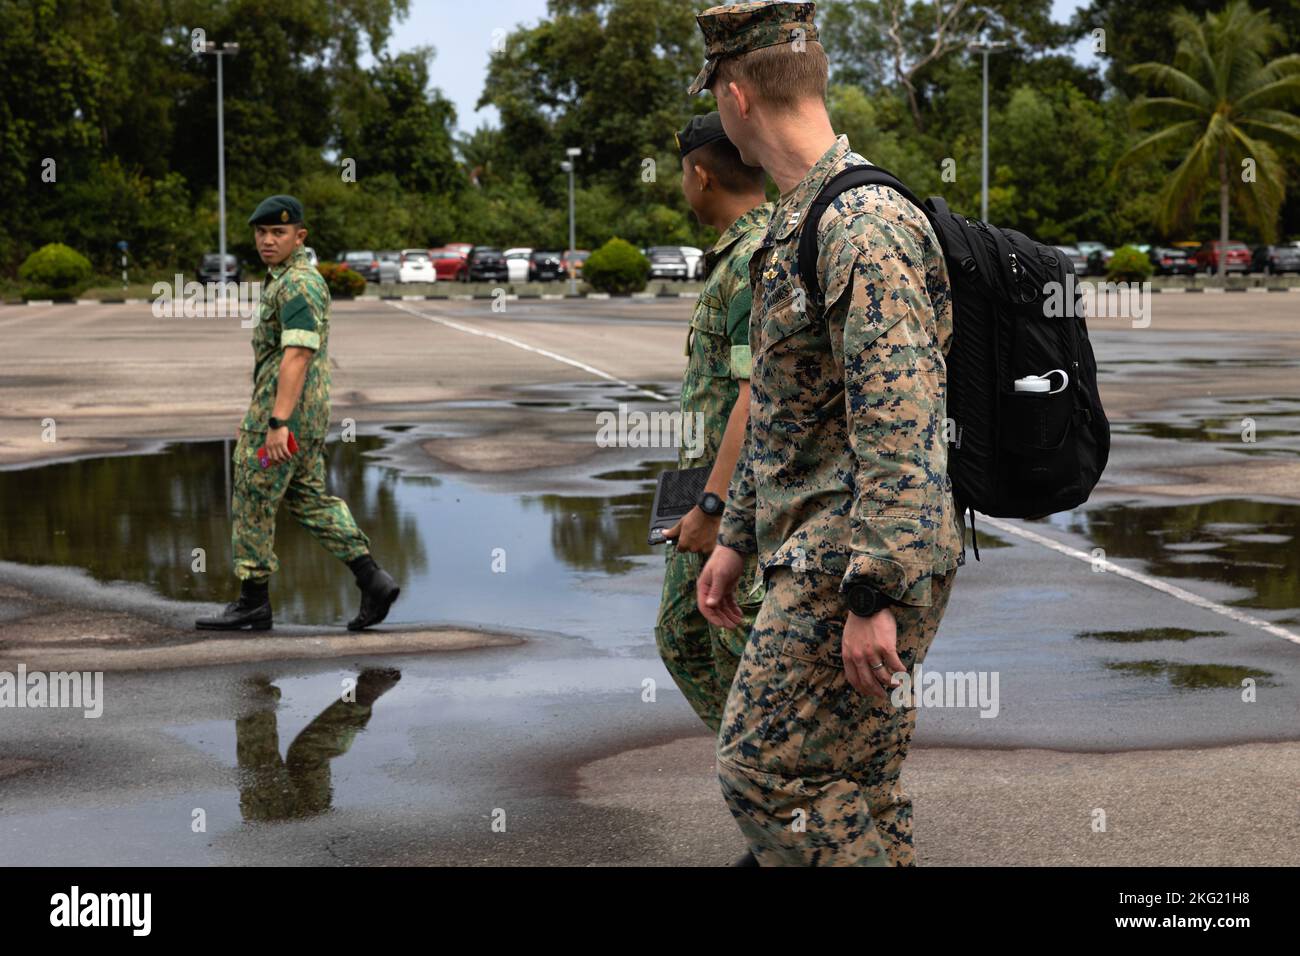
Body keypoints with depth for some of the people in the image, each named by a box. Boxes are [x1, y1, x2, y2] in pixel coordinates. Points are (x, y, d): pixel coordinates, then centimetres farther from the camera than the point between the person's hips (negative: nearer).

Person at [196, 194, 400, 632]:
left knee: (253, 505, 0)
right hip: (308, 414, 10)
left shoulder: (298, 284, -17)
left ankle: (252, 603, 9)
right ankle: (372, 580, 5)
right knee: (309, 500, 12)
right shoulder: (289, 279, 16)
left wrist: (278, 423, -30)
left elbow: (297, 355, -25)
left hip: (283, 413, -10)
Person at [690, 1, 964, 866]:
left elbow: (898, 429, -25)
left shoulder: (863, 225, -19)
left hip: (851, 561, -10)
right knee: (853, 781, 14)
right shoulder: (800, 222, 15)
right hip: (812, 547, 10)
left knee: (764, 767, -8)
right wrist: (735, 538, 23)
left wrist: (874, 595, -27)